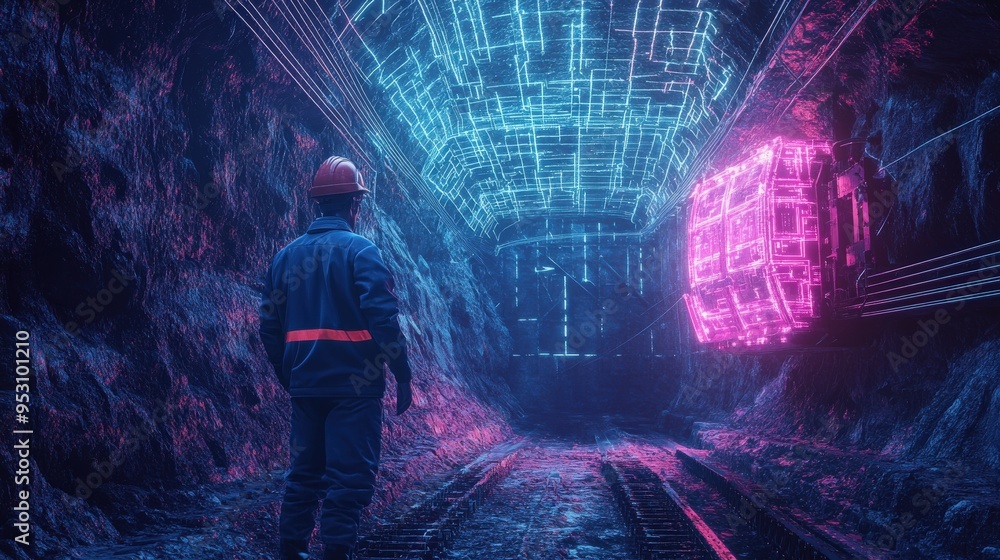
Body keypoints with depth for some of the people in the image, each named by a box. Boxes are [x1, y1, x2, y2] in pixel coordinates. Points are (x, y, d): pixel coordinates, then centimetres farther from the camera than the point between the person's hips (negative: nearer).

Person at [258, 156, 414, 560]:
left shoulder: (286, 256, 9)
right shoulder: (361, 251, -9)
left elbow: (270, 326, 11)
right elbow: (383, 319, -18)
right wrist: (402, 375, -11)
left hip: (304, 386, 6)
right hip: (355, 385, -6)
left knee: (305, 470, 17)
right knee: (350, 475, -1)